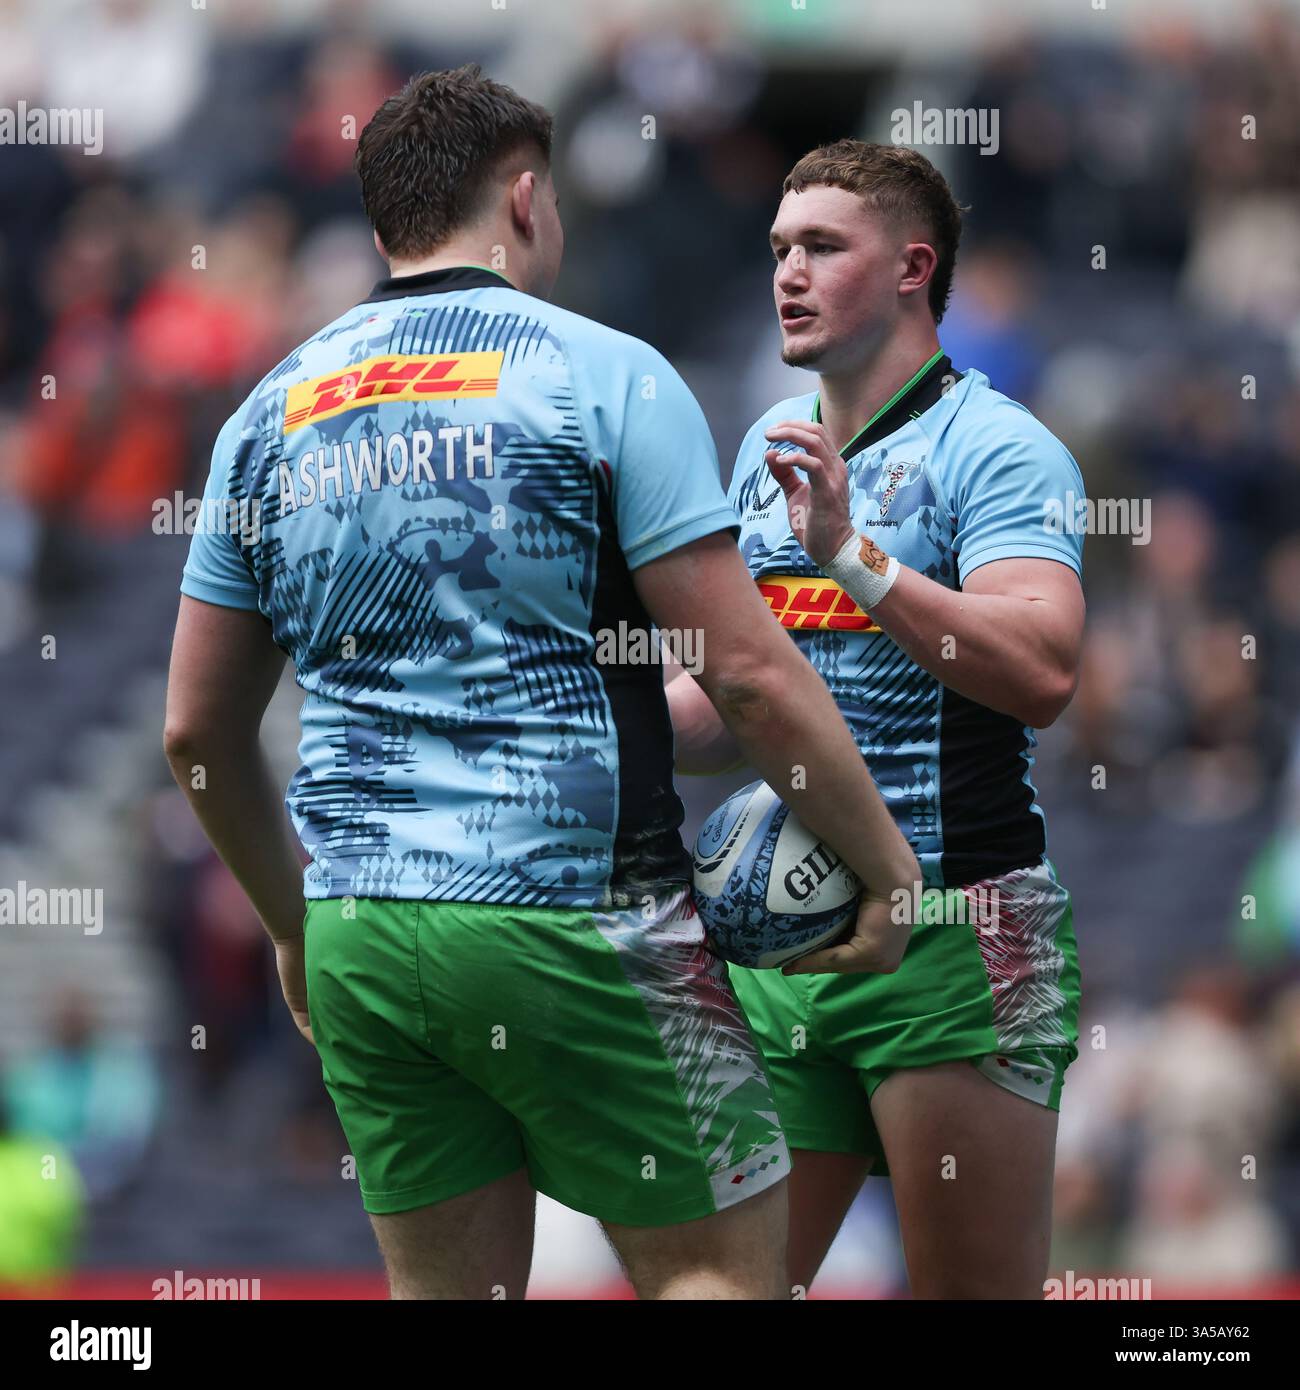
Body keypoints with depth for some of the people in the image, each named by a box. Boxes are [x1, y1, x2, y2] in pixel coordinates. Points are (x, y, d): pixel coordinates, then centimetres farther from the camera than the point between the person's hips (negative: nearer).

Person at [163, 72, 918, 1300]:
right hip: (571, 918, -5)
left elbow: (197, 731, 15)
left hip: (359, 935, 5)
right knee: (718, 1262, 3)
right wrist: (886, 867, 3)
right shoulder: (603, 377, -3)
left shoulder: (271, 414, 12)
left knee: (443, 1287, 11)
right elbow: (749, 676, -8)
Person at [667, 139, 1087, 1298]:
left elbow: (1042, 674, -23)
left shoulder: (992, 448, -7)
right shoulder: (773, 449, 16)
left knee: (976, 1288, -3)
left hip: (951, 932, -7)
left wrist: (853, 556, -26)